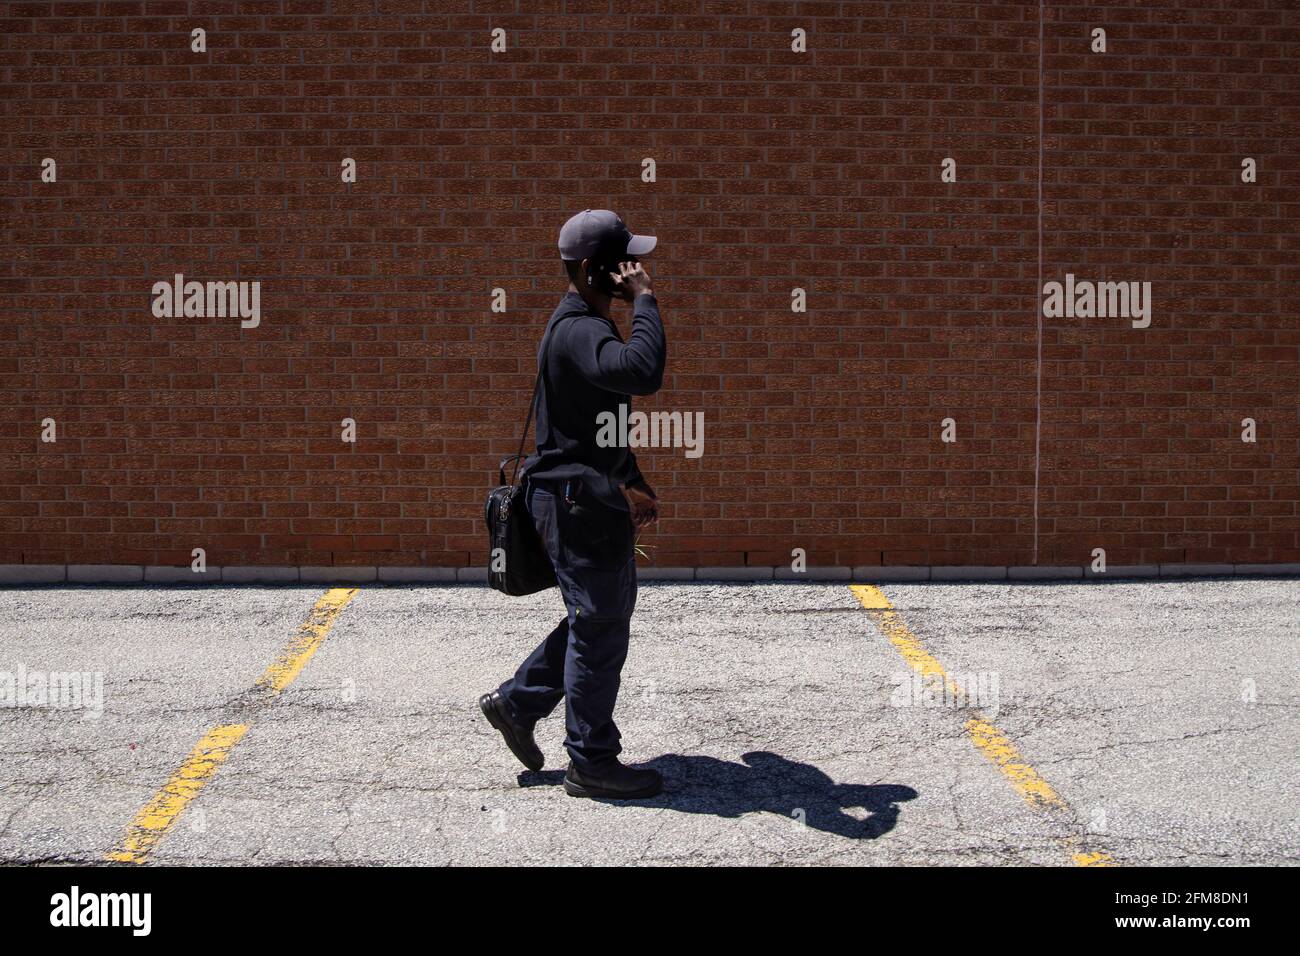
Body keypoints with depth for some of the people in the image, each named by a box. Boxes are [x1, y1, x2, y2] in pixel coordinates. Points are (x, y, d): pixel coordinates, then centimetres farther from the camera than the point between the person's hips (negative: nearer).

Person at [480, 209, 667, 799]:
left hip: (591, 497, 10)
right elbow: (643, 372, -40)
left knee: (599, 617, 21)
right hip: (578, 502, -10)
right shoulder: (578, 330, -20)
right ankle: (592, 762, 14)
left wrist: (630, 484, 22)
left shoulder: (588, 325, 15)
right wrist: (644, 300, -27)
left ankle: (517, 702, 29)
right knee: (600, 629, 1)